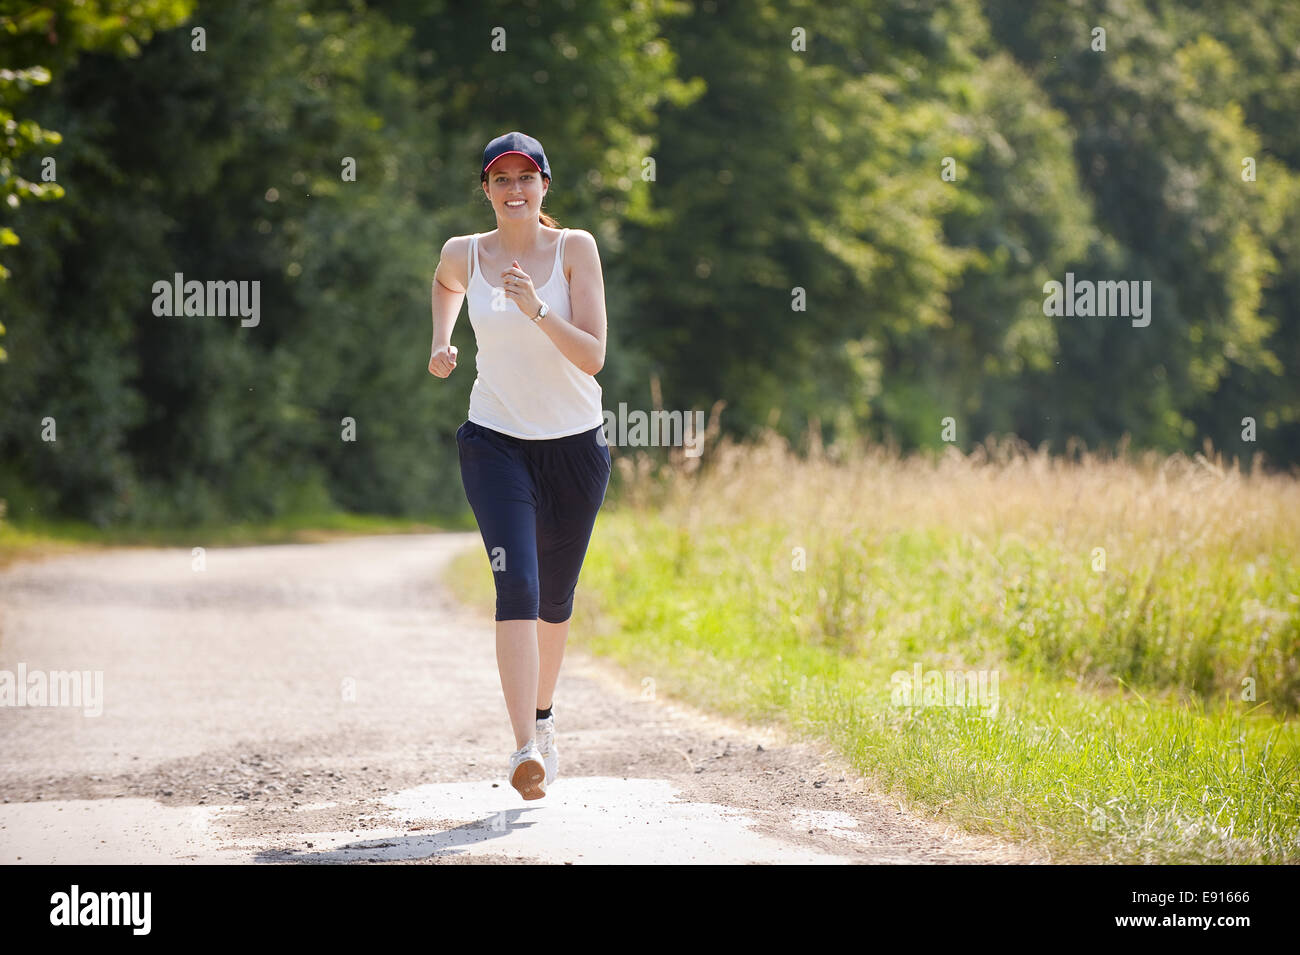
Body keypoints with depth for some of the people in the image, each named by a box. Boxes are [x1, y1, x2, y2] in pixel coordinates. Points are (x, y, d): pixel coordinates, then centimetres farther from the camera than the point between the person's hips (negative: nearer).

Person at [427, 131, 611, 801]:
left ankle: (542, 715, 40)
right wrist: (440, 344, 11)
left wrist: (536, 309, -29)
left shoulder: (574, 248, -9)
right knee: (516, 583, -19)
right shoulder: (463, 255, -3)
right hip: (496, 440, -1)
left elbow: (592, 357, -17)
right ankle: (525, 750, -28)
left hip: (575, 443, 1)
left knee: (555, 596, 13)